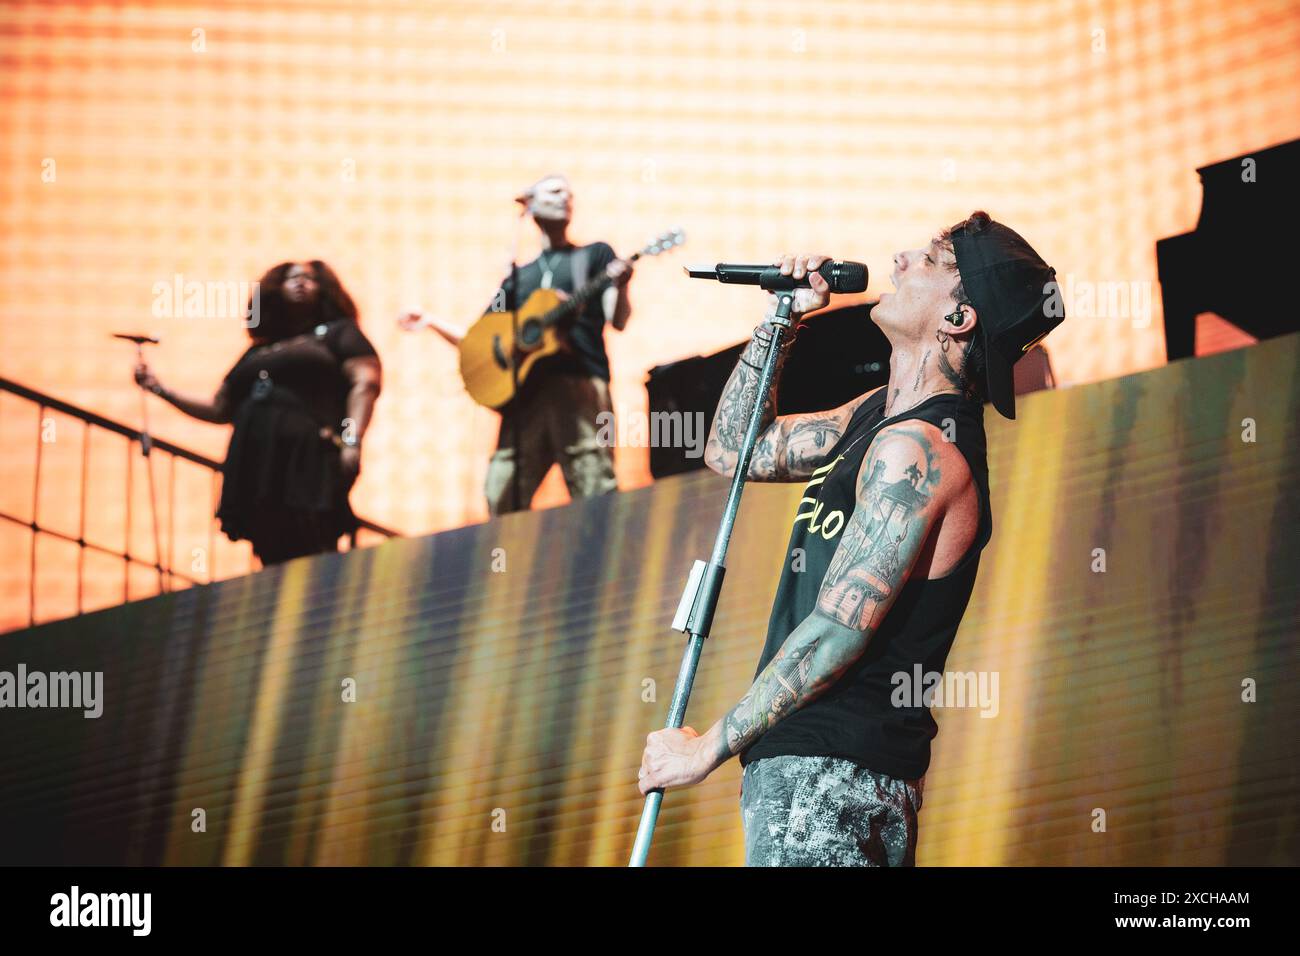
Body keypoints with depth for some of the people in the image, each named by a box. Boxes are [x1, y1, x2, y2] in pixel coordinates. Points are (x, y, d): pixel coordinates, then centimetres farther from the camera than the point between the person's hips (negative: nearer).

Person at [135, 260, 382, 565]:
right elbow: (219, 409, 32)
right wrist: (160, 390, 24)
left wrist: (351, 441, -15)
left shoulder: (338, 333, 17)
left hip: (309, 463, -5)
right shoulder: (258, 351, 31)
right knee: (273, 564, -4)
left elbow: (366, 383, 1)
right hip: (257, 471, 5)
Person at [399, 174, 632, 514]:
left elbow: (617, 320, 2)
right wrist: (431, 321, 18)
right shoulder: (519, 278, 24)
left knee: (596, 494, -13)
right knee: (503, 501, -4)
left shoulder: (595, 255, 16)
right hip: (527, 387, 3)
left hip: (582, 384, -3)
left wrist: (620, 285, -18)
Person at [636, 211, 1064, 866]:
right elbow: (732, 451, 22)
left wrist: (709, 748, -14)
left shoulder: (916, 449, -18)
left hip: (829, 784, -10)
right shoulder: (879, 413, 12)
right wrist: (781, 319, 13)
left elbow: (835, 634, -21)